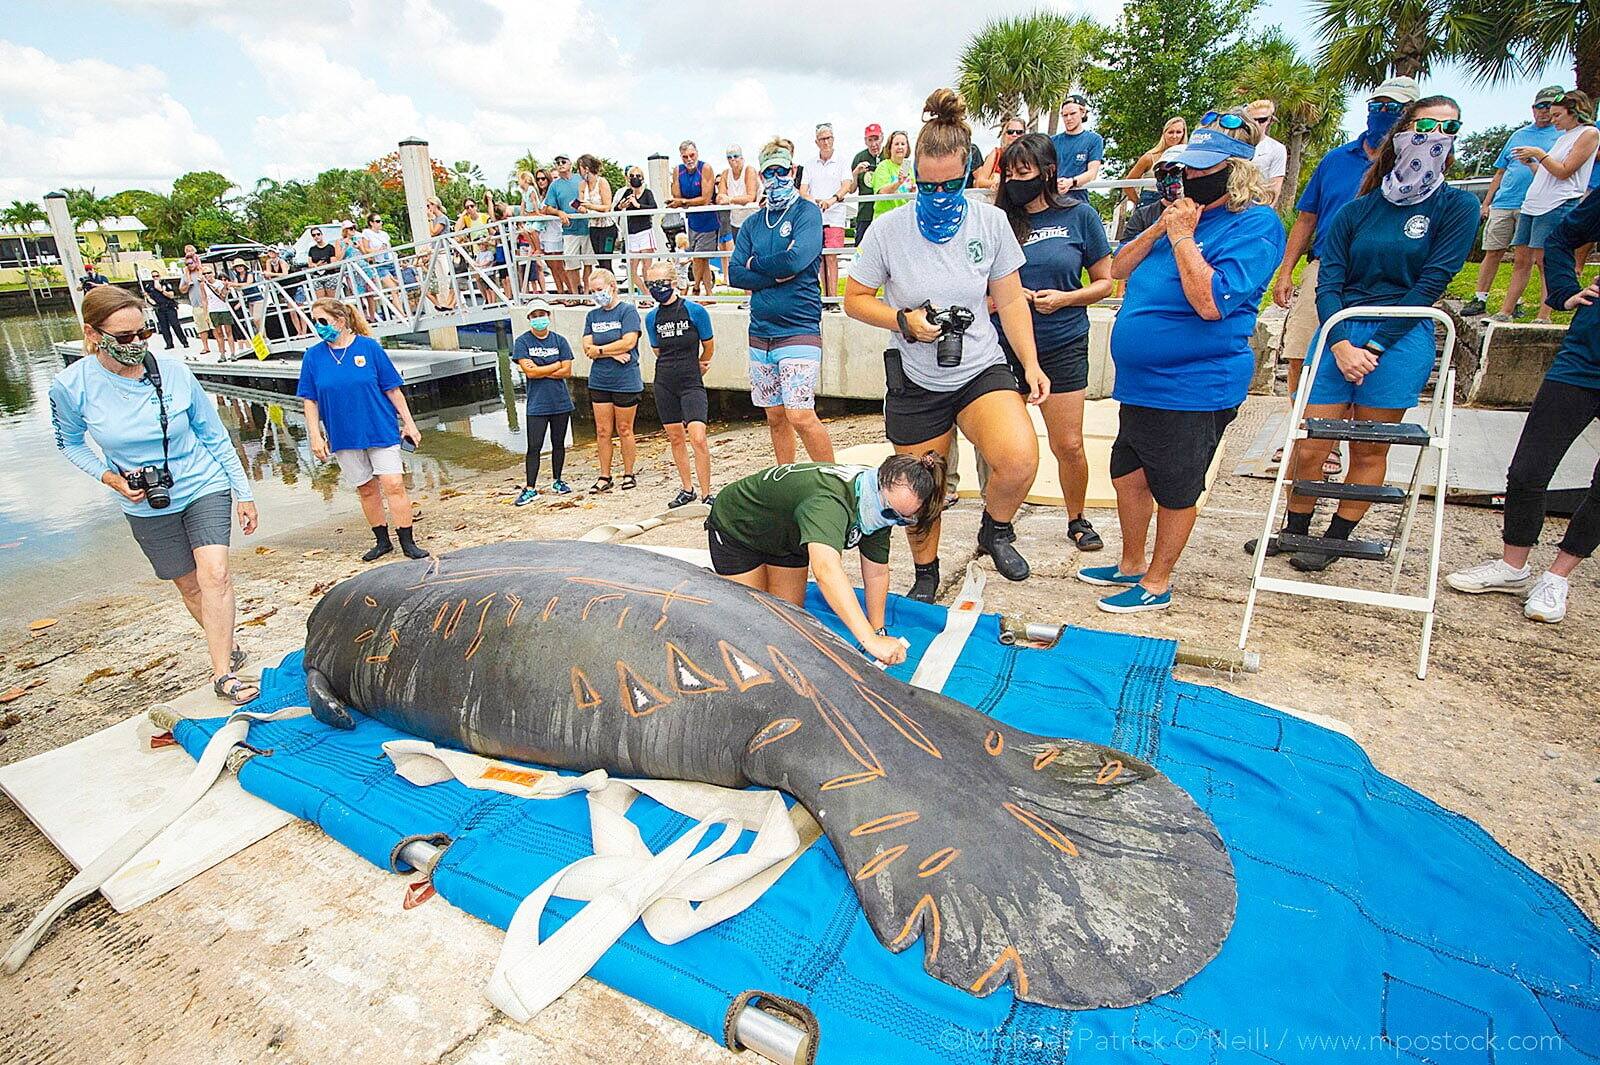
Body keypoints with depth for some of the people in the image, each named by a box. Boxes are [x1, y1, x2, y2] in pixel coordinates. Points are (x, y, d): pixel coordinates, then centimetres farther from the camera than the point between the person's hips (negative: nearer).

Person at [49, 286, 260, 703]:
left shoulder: (173, 371, -12)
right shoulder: (71, 385, -11)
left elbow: (215, 436, -2)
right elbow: (69, 442, 7)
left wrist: (243, 493, 1)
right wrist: (109, 477, -12)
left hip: (204, 487, -1)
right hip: (146, 507, 2)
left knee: (215, 574, -17)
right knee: (189, 586, 12)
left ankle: (223, 672, -13)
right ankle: (228, 646, 32)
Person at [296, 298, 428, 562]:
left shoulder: (369, 347, -5)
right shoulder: (313, 355, 2)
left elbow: (392, 389, -2)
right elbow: (310, 400, 5)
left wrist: (409, 423, -3)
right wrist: (315, 436, -2)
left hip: (380, 429, -3)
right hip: (343, 436, 3)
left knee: (394, 485, -7)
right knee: (366, 489, 11)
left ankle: (407, 542, 1)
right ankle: (382, 541, 24)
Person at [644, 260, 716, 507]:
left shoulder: (695, 311, -9)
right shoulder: (652, 318, 3)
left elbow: (709, 347, 4)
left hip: (691, 382, -4)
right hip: (664, 383, 4)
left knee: (698, 438, -15)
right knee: (676, 438, 11)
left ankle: (706, 495, -4)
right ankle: (687, 490, 24)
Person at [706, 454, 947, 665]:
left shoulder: (878, 510, -19)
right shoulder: (829, 500, -47)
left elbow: (877, 572, -10)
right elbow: (827, 570, -62)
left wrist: (878, 631, -9)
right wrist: (871, 641, -68)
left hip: (786, 538, 7)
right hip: (735, 529, -7)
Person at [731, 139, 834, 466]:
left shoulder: (807, 212, -1)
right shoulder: (752, 224, 15)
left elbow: (796, 259, -17)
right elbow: (735, 275, 4)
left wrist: (756, 264, -1)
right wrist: (777, 275, -10)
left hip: (799, 329, -6)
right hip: (760, 333, 6)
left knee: (800, 415, -14)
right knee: (775, 417, 10)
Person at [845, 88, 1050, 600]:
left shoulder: (991, 222, -1)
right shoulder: (888, 229, -6)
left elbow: (1010, 300, 5)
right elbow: (854, 299, 1)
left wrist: (1030, 363, -5)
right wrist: (905, 320, -15)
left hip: (982, 370, 0)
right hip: (915, 382, 0)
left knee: (1019, 460, -27)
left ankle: (995, 531, 6)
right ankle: (926, 572, 38)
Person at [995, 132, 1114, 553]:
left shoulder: (1079, 215, 1)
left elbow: (1104, 282, 5)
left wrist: (1065, 298, -12)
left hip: (1062, 347, -1)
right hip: (1003, 346, 1)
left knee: (1069, 445, 2)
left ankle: (1077, 519, 25)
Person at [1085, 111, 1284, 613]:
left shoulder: (1256, 226, -12)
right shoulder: (1184, 210, 12)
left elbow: (1211, 302, -24)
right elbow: (1118, 269, 10)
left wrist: (1182, 237, -17)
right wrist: (1159, 229, -5)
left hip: (1193, 387, -8)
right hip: (1140, 381, 8)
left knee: (1174, 491, 6)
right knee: (1128, 474, 17)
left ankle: (1157, 583, 23)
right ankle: (1131, 565, 35)